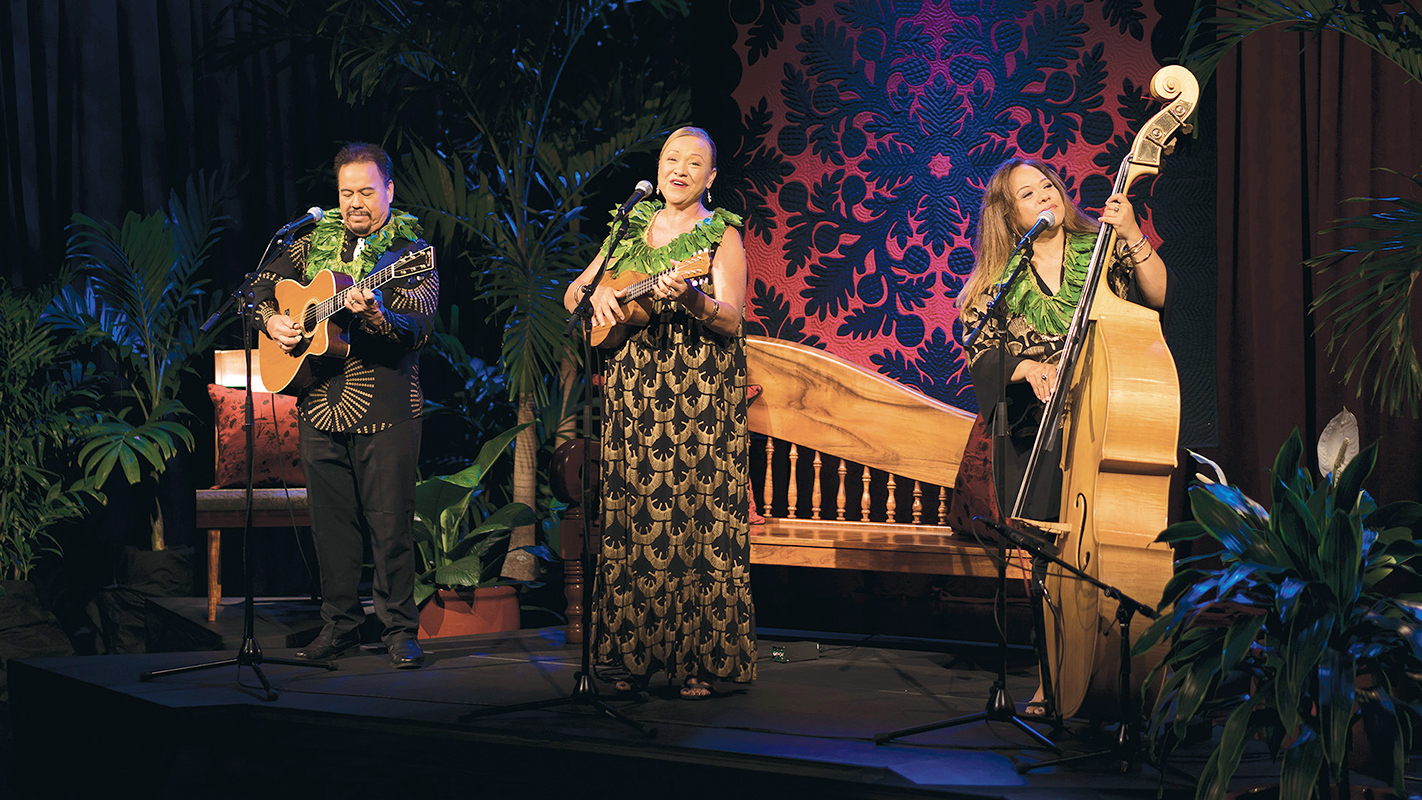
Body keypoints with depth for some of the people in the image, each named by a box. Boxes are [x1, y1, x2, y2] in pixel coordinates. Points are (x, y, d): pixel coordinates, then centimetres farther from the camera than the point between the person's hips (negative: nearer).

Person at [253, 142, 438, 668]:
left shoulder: (410, 251, -4)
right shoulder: (317, 239, 11)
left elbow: (420, 328, -16)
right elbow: (264, 284, 22)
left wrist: (375, 316, -34)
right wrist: (271, 320, 2)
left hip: (386, 407, -4)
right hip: (319, 403, 5)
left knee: (391, 526, -2)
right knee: (331, 523, 10)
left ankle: (399, 630, 10)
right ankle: (340, 625, 21)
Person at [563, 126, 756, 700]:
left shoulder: (722, 234, 2)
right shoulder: (632, 226, 16)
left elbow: (732, 321, -11)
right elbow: (570, 298, 16)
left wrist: (690, 299, -30)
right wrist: (597, 289, -5)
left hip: (701, 393, -4)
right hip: (633, 388, 4)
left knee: (697, 519, -9)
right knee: (633, 518, 1)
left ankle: (700, 662, -6)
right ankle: (640, 656, 7)